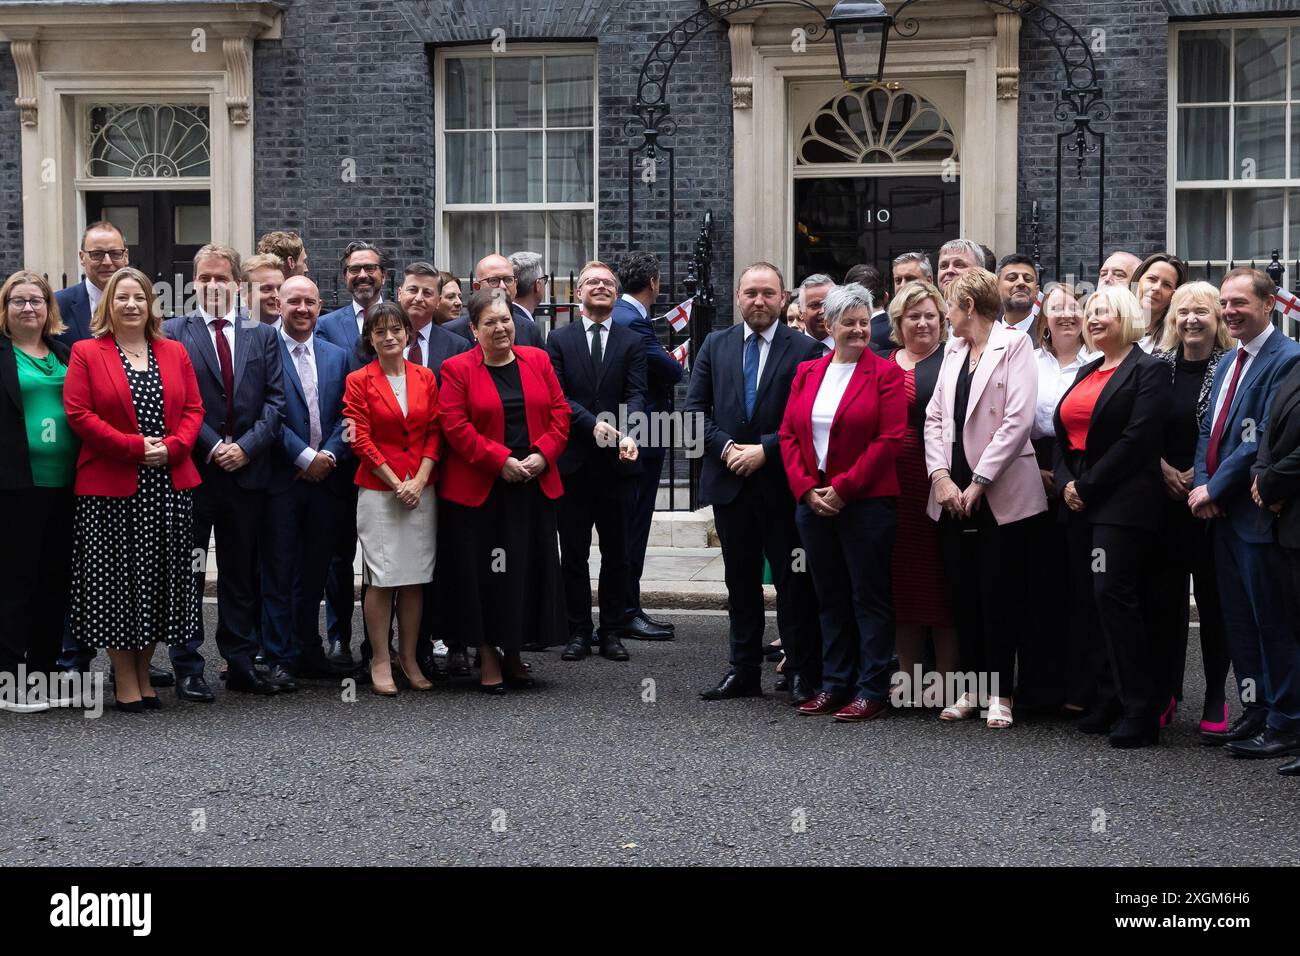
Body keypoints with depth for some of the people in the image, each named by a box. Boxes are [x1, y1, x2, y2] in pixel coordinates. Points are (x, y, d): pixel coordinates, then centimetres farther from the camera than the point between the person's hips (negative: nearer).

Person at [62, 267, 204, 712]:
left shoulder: (175, 353, 12)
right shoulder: (86, 353, 1)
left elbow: (194, 409, 9)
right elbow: (78, 413, -8)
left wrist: (171, 447, -10)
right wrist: (135, 447, -14)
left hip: (169, 487, 4)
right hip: (110, 489, -3)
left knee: (160, 581, 7)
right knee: (116, 581, 1)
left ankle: (144, 675, 20)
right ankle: (125, 681, 11)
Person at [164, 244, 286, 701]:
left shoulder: (262, 335, 10)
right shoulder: (173, 333, 1)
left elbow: (275, 399, 4)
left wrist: (246, 447, -8)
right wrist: (212, 447, -12)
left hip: (246, 470, 3)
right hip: (192, 470, -2)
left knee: (241, 574, 9)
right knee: (187, 573, 2)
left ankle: (241, 663, 15)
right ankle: (187, 668, 8)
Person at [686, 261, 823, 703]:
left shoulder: (806, 349, -3)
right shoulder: (715, 345, 9)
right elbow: (695, 407, 7)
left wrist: (765, 450, -14)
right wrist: (726, 447, -7)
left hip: (782, 482, -4)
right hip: (729, 481, 4)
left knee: (794, 582, 1)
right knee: (740, 581, 11)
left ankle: (802, 674, 8)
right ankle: (744, 671, 18)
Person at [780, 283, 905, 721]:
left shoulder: (885, 373, -4)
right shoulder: (807, 373, 11)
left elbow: (889, 439, -11)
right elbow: (789, 435, 8)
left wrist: (842, 488, -13)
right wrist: (807, 489, -5)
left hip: (866, 501, -5)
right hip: (813, 501, 5)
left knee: (870, 595, 1)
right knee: (829, 597, 12)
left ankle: (872, 690, 6)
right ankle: (835, 685, 20)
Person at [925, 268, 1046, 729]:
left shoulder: (1014, 345, -4)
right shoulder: (953, 351, 16)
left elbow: (1018, 421, -14)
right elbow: (935, 418, 11)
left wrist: (978, 483, -14)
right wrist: (942, 477, -4)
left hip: (999, 495, -6)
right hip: (953, 495, 6)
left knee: (996, 595, -3)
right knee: (962, 592, 7)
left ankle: (999, 694, 6)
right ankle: (970, 687, 16)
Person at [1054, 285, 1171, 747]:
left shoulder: (1148, 371, -5)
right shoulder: (1086, 373, 19)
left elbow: (1137, 440, -14)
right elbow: (1063, 434, 17)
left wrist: (1088, 487, -14)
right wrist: (1067, 483, -1)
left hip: (1123, 502, -8)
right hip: (1081, 503, 8)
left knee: (1114, 595, -14)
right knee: (1091, 601, 7)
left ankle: (1140, 712, -11)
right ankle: (1110, 700, 15)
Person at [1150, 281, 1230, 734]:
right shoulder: (1158, 366, 7)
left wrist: (1200, 476, -11)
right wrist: (1164, 469, -7)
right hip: (1165, 497, 2)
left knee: (1213, 598, 3)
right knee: (1165, 597, 4)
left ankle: (1215, 699, 12)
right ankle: (1163, 694, 12)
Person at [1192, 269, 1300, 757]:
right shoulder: (1228, 362, 17)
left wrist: (1215, 488, -15)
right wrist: (1202, 484, 0)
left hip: (1259, 513, -9)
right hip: (1223, 511, 9)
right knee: (1238, 619, 14)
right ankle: (1256, 712, 23)